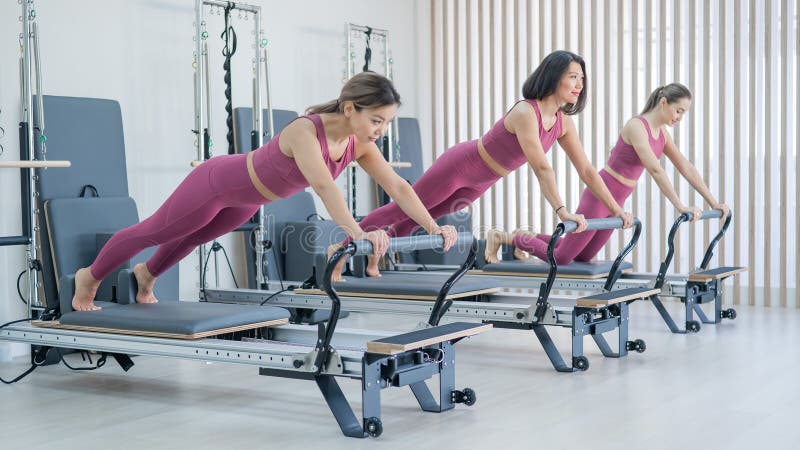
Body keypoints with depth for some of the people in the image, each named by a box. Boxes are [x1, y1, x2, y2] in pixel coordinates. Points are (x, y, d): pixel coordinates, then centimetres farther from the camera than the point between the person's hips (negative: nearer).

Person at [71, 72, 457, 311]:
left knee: (193, 237, 33)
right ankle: (90, 277, 41)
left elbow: (397, 186, -19)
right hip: (218, 182, -7)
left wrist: (433, 227, -30)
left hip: (246, 198, 7)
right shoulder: (305, 131, -41)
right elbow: (323, 185, -56)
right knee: (154, 232, 16)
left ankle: (146, 275, 61)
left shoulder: (358, 143, -18)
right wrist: (357, 233, -67)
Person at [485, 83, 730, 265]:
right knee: (561, 258, -4)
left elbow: (687, 168, 8)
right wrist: (680, 207, -34)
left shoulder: (661, 133, 6)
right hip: (599, 196, -9)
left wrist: (713, 202, 4)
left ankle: (529, 237, 30)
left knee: (583, 256, 17)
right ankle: (503, 237, 11)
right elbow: (655, 170, -30)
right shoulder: (636, 126, -21)